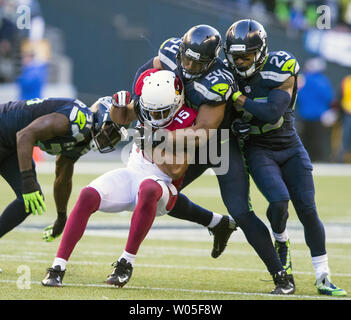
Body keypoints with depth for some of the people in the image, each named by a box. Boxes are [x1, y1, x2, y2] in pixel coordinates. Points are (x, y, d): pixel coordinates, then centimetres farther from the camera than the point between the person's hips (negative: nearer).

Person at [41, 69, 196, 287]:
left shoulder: (185, 123, -16)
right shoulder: (146, 102, -1)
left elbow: (175, 171, -15)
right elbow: (121, 118, 19)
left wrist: (157, 147, -27)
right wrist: (119, 106, -4)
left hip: (162, 184, -5)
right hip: (131, 174, 5)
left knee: (148, 189, -42)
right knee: (88, 196, -23)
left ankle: (127, 263, -33)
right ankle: (58, 267, -22)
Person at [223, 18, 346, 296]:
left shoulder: (281, 70, -17)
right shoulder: (228, 73, -8)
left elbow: (272, 112, -28)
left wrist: (239, 99, -27)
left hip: (289, 146, 0)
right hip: (258, 149, 0)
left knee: (307, 209, -5)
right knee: (279, 200, -24)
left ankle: (323, 279, 5)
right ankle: (281, 243, 9)